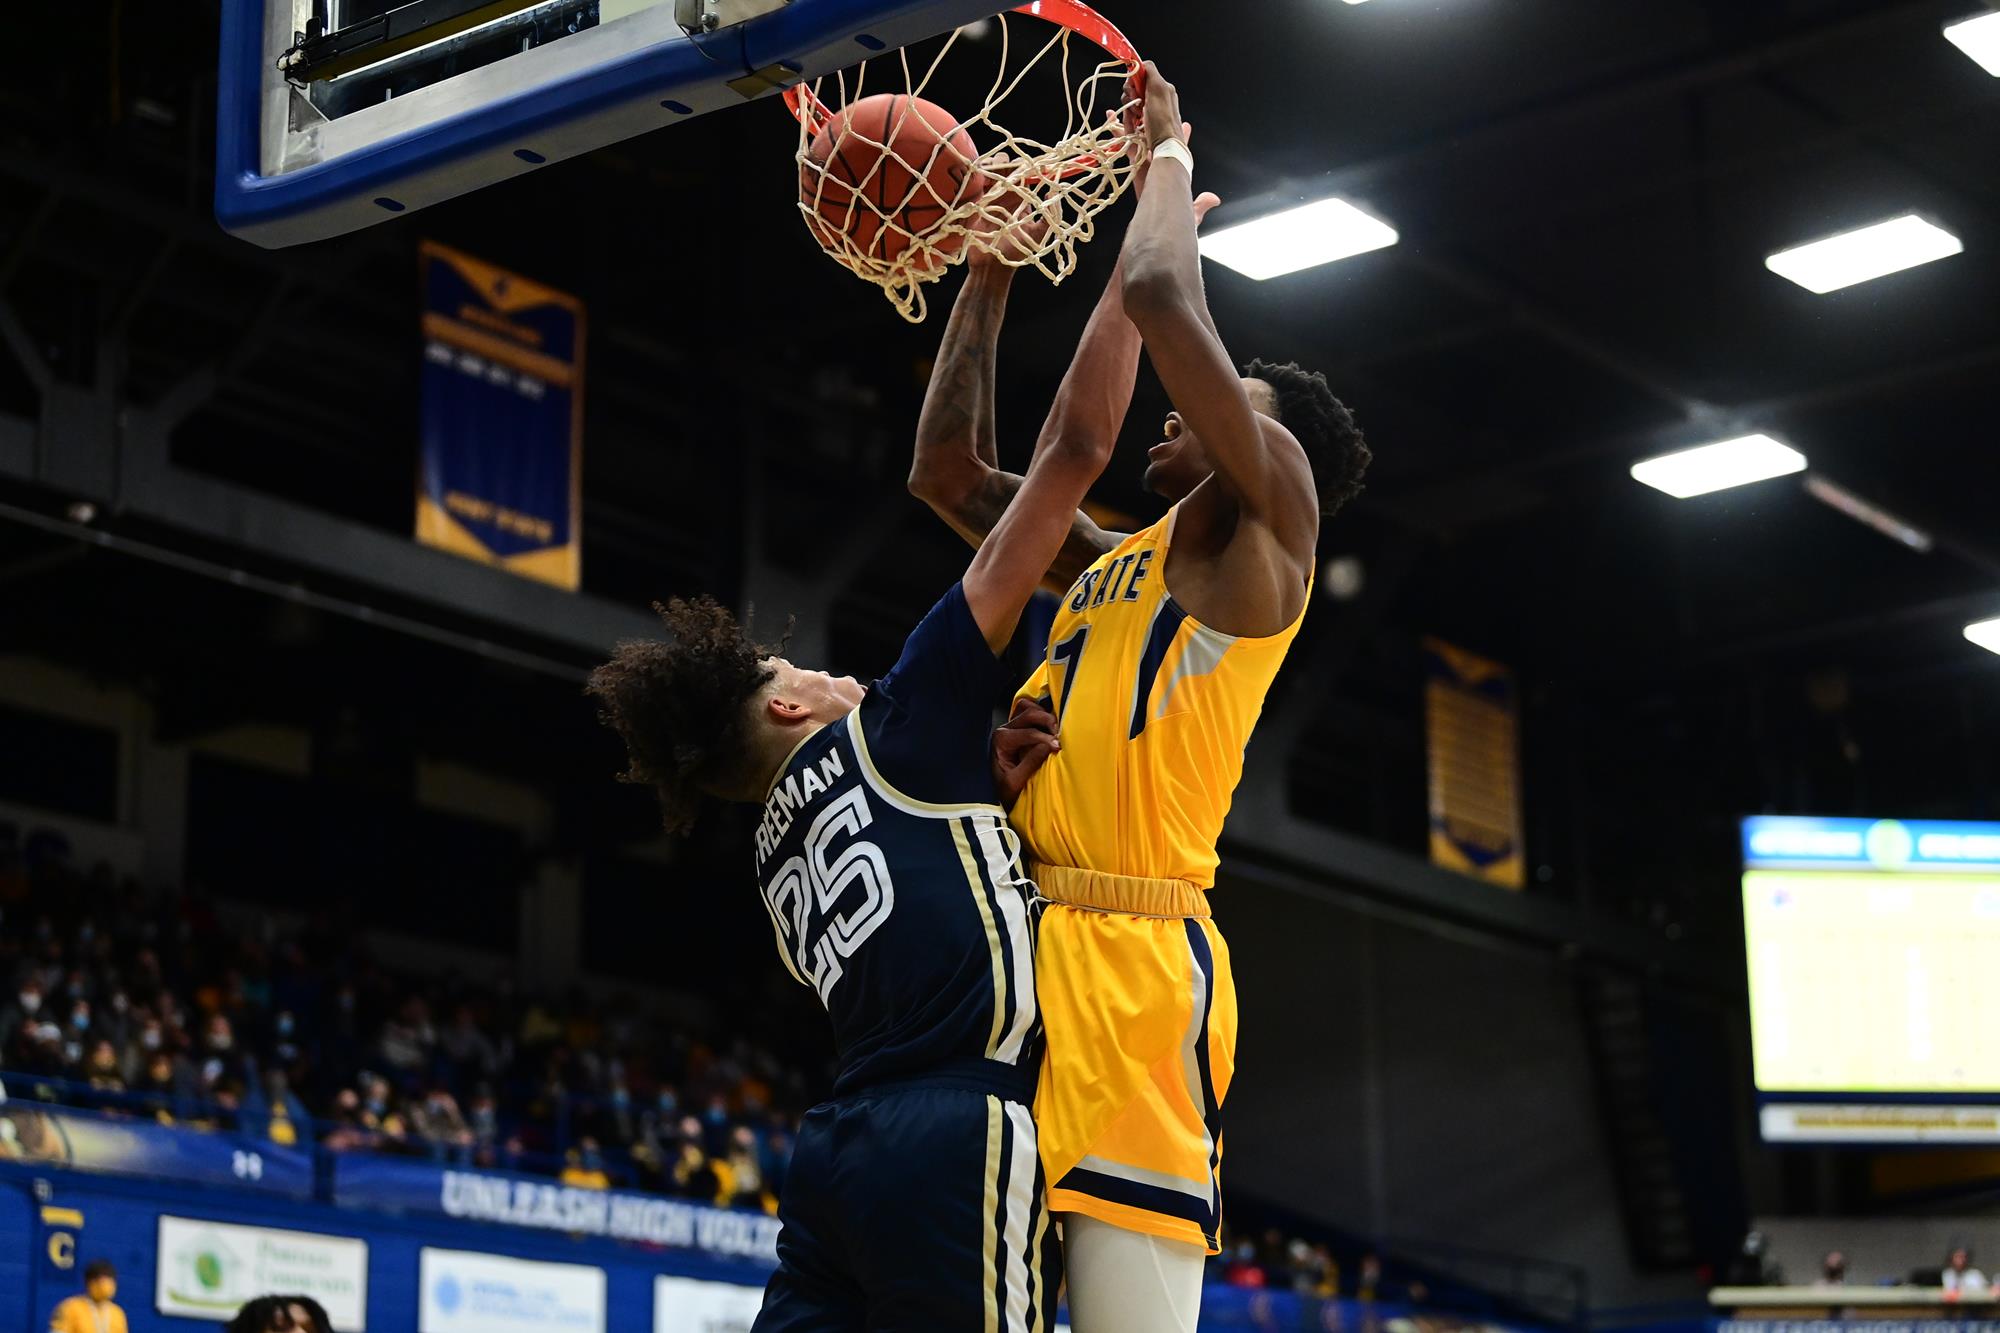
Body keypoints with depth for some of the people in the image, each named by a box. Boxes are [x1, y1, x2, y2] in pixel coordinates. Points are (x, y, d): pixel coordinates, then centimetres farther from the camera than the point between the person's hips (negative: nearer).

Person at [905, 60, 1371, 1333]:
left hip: (1133, 956, -8)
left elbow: (1161, 293, -5)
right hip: (1017, 947, 8)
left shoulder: (1262, 530, 4)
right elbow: (952, 472, 31)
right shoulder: (1107, 563, 26)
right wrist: (991, 269, 29)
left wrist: (1169, 151, 12)